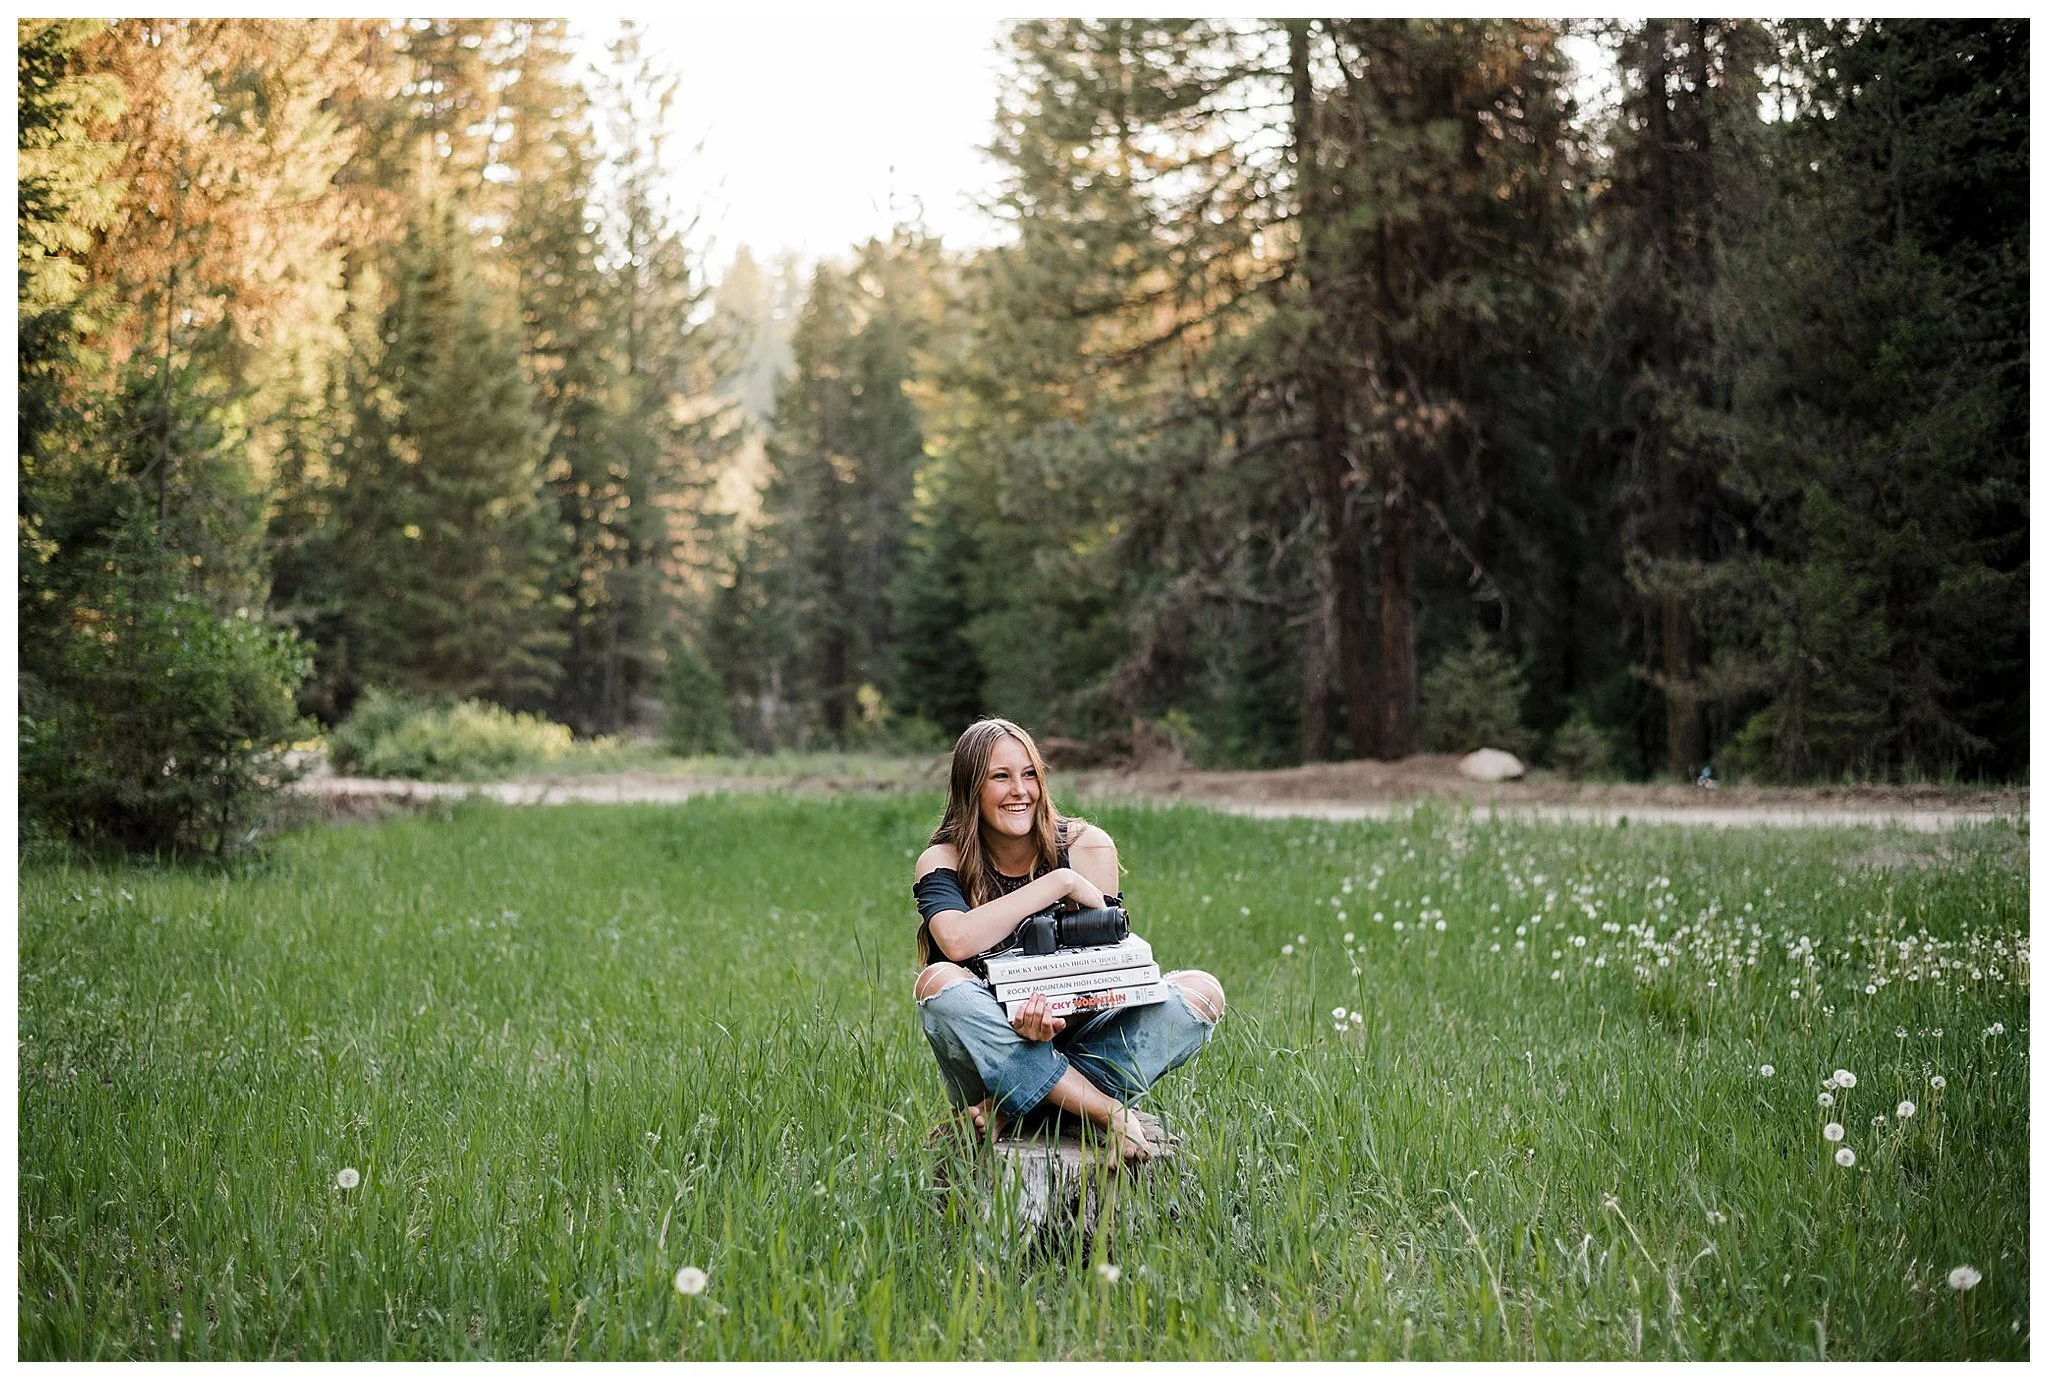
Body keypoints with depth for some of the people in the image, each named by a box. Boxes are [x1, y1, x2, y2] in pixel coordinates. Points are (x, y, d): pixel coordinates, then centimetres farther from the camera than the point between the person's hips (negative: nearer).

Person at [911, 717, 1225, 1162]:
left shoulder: (1087, 846, -2)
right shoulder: (943, 861, -4)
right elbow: (958, 941, -26)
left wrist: (1057, 1011, -30)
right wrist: (1058, 883, -24)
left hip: (1072, 1041, 2)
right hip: (990, 1055, -2)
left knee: (1200, 992, -20)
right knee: (939, 981, -32)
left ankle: (1007, 1110, -28)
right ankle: (1109, 1112, -33)